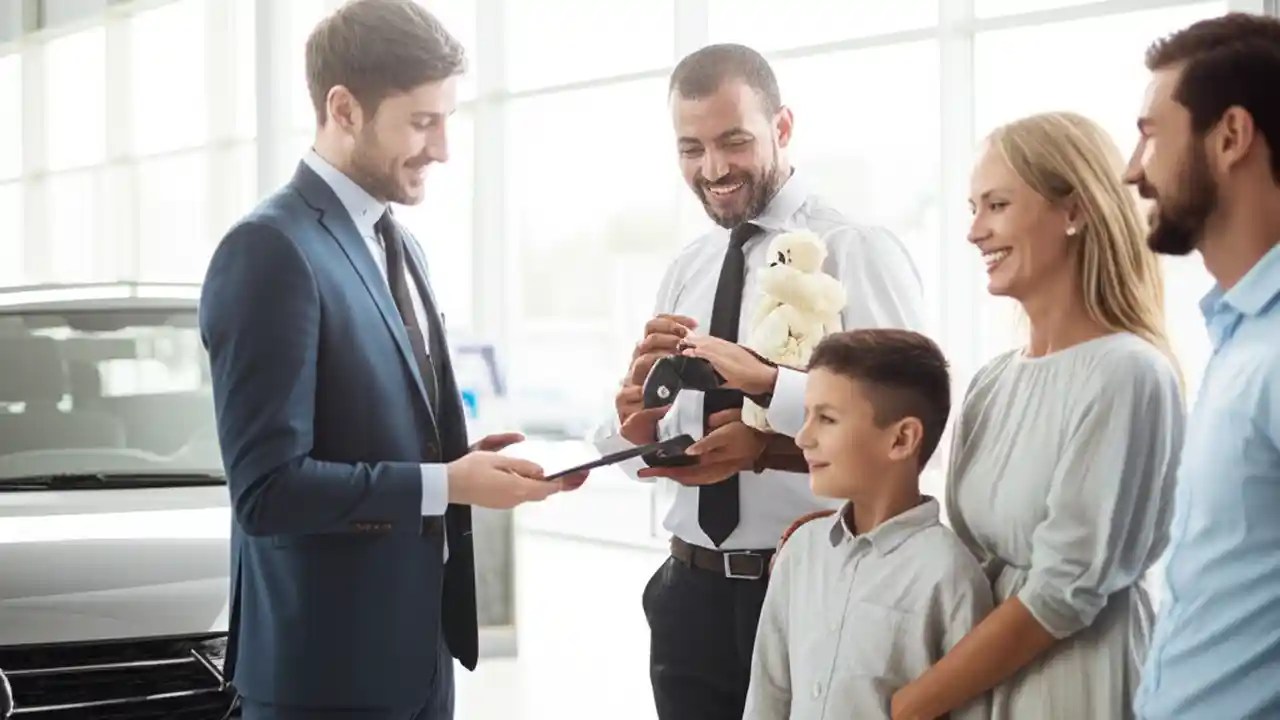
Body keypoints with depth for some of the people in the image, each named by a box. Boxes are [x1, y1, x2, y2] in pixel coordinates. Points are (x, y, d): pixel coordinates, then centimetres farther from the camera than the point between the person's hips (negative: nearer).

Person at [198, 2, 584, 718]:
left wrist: (465, 457, 0)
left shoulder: (400, 247, 13)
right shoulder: (272, 250, -16)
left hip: (418, 644, 8)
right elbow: (268, 488, -21)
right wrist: (447, 484, -18)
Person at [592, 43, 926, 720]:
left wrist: (766, 448, -27)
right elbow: (641, 450, 8)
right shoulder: (685, 271, 9)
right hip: (692, 592, 5)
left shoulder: (858, 253, -9)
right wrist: (637, 404, -13)